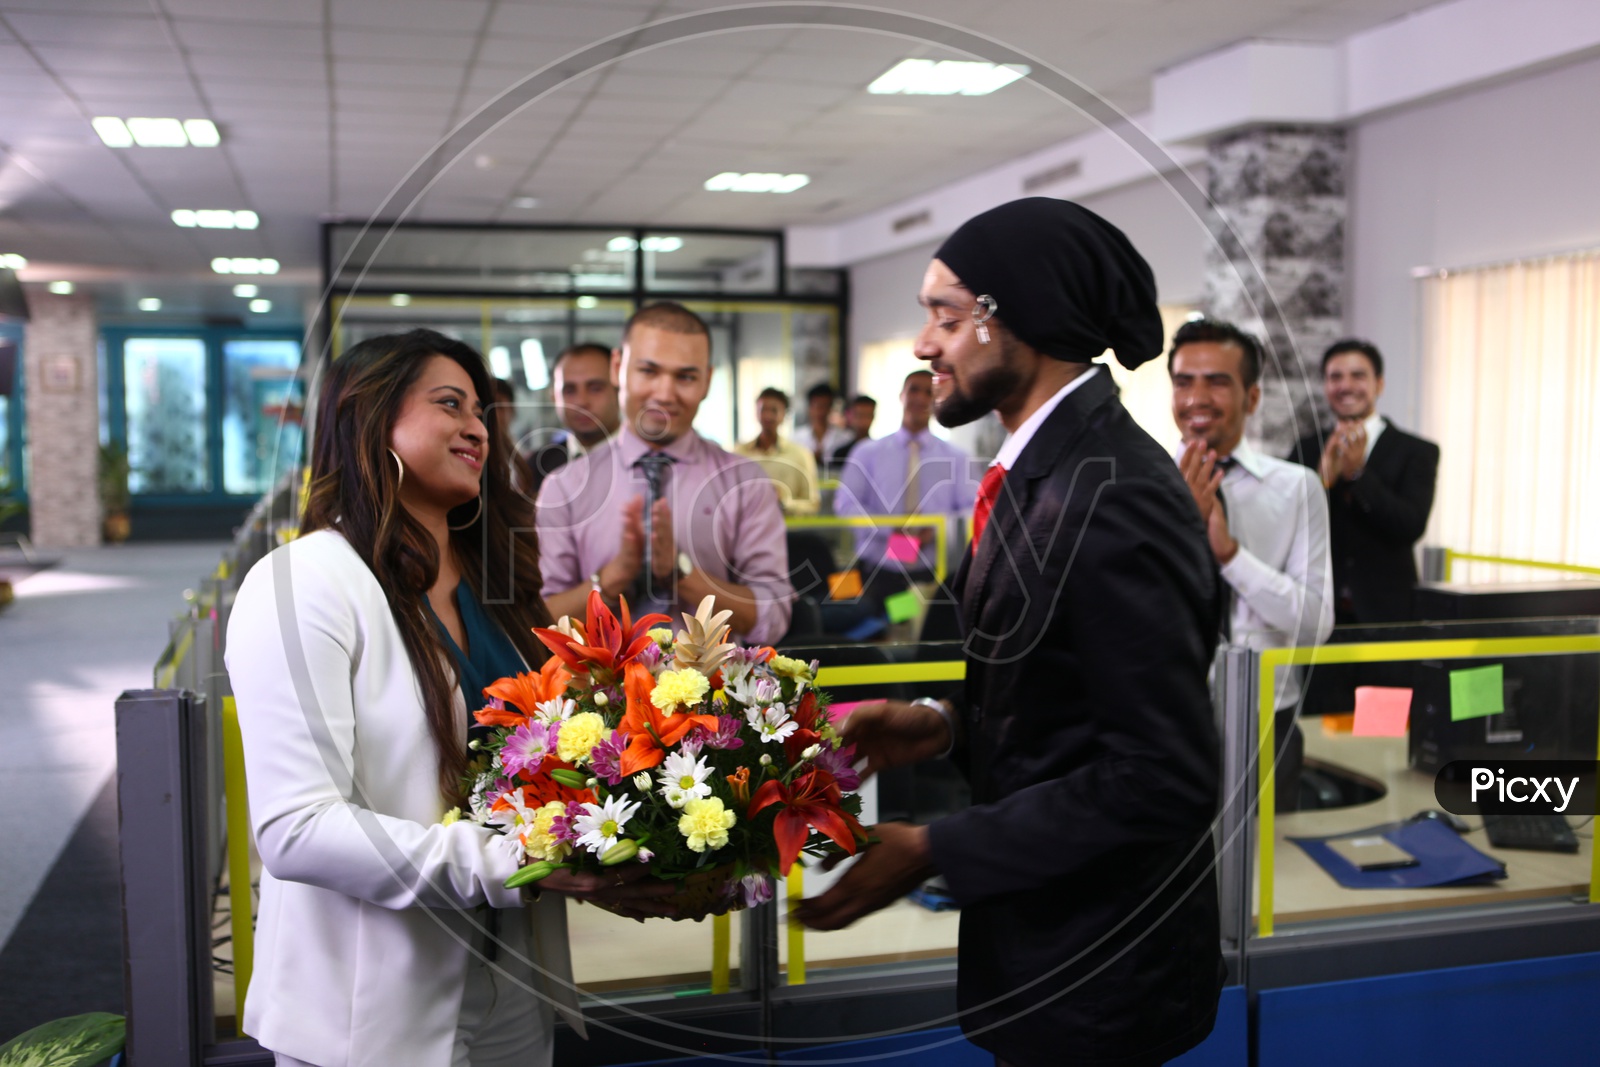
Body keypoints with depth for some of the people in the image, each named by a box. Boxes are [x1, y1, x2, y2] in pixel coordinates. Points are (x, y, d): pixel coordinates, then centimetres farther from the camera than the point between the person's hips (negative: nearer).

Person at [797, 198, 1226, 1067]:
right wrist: (946, 727, 0)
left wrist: (932, 852, -22)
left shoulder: (1109, 501, -25)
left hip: (1095, 976, -8)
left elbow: (1158, 778, -26)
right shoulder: (1049, 467, 4)